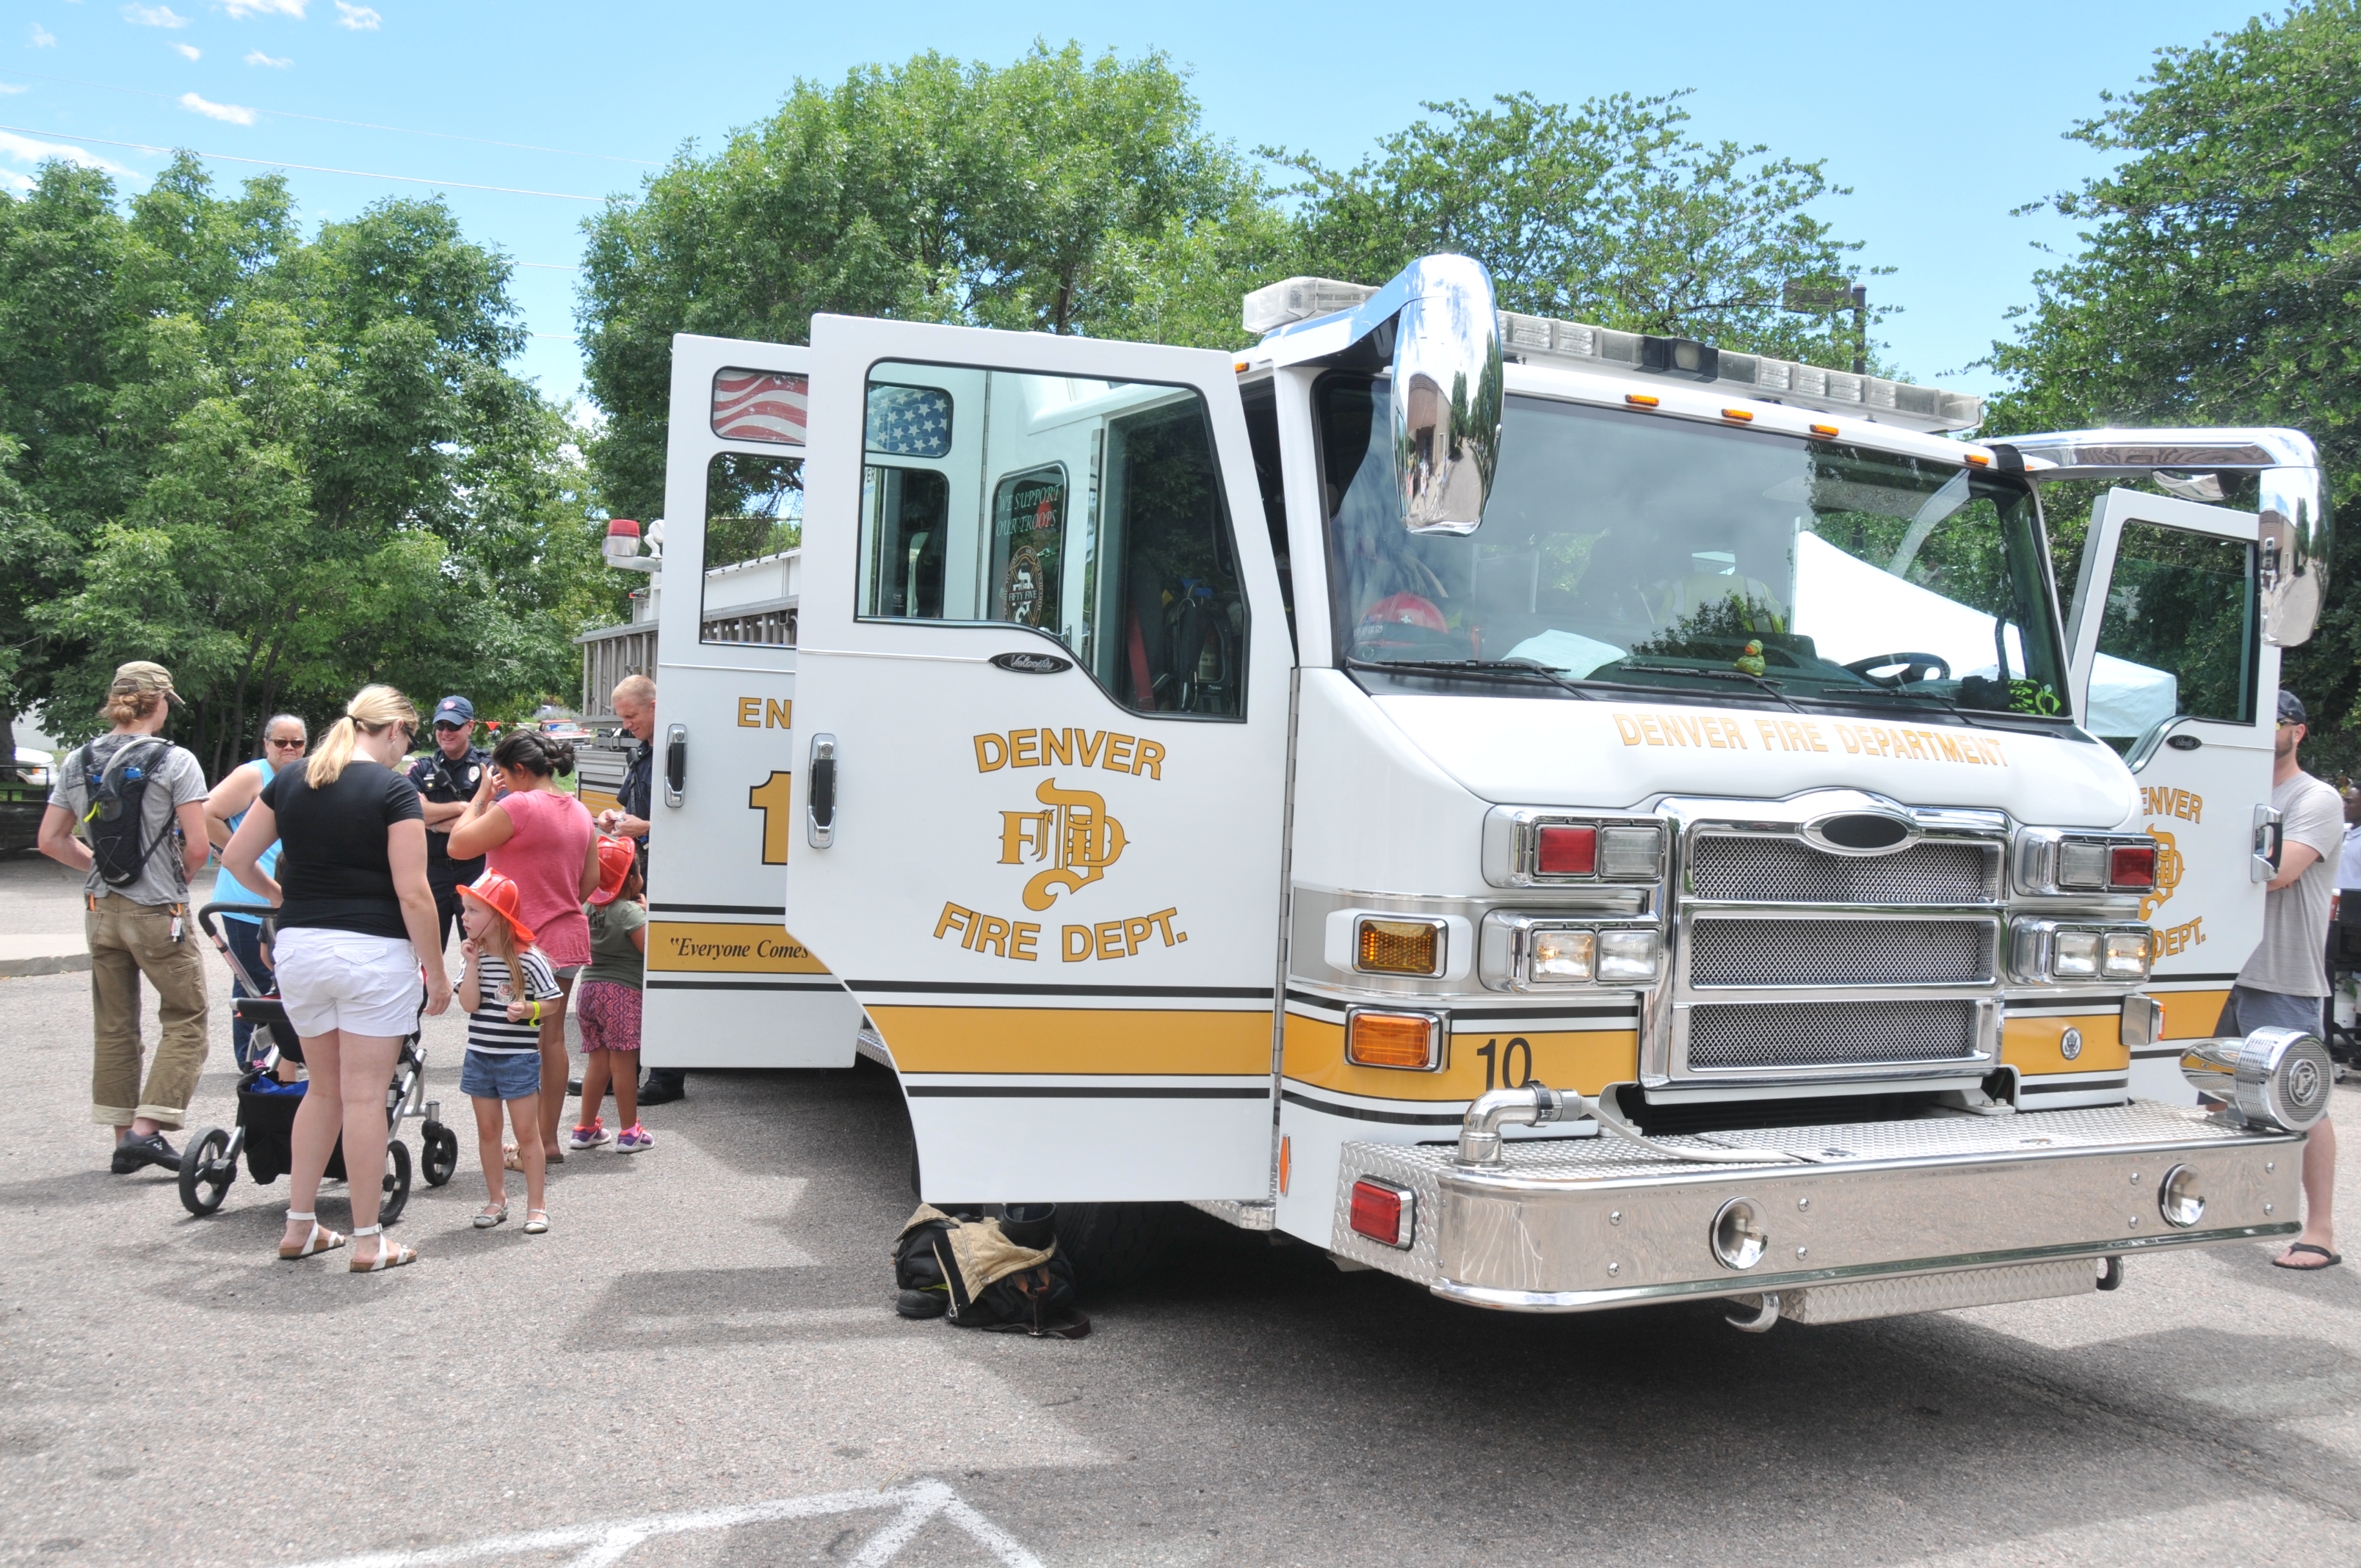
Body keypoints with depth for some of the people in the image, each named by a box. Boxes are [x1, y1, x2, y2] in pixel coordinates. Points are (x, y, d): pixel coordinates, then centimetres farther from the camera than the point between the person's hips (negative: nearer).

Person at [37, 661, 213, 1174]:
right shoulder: (174, 761, -11)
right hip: (158, 913, -6)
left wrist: (101, 867, 15)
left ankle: (123, 1140, 20)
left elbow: (50, 841, 7)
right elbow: (198, 845, -14)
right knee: (185, 1021, 6)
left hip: (101, 911, 6)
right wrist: (176, 880, 4)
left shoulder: (77, 762, 5)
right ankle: (146, 1128, -3)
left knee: (114, 1028, 13)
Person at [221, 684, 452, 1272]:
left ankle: (299, 1227, 24)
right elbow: (413, 894, -13)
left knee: (324, 1089, 20)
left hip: (299, 948, 6)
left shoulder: (289, 780, 7)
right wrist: (436, 972, -6)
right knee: (365, 1096, 2)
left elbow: (236, 858, 11)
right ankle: (368, 1241, 10)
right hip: (373, 953, -5)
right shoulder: (393, 790, -10)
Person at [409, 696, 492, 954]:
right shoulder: (422, 768, 10)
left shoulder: (487, 766, 1)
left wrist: (436, 823, -10)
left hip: (475, 868, -3)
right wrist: (462, 807, -12)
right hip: (432, 869, 3)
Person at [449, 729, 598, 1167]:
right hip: (569, 941, 8)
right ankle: (549, 1139, 20)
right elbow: (591, 880, 11)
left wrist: (482, 794, -3)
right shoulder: (579, 812, 9)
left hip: (526, 943, -8)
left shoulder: (518, 806, -16)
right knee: (553, 1038, 13)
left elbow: (458, 846, -11)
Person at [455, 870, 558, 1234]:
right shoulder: (476, 957, 3)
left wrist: (528, 1010, -25)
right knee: (487, 1131, 12)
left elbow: (551, 1002, -7)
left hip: (519, 1058, -5)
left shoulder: (529, 959, -11)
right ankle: (496, 1200, 24)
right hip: (479, 1057, 5)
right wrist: (473, 963, -13)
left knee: (526, 1132, -1)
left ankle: (536, 1205, 7)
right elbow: (470, 1004, -7)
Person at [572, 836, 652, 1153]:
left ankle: (586, 1127, 21)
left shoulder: (590, 909, 9)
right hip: (624, 991, -7)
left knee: (597, 1061, 15)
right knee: (624, 1063, -1)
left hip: (590, 987, 7)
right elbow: (650, 949, -18)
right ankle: (629, 1132, 5)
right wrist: (648, 914, -3)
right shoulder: (630, 912, -13)